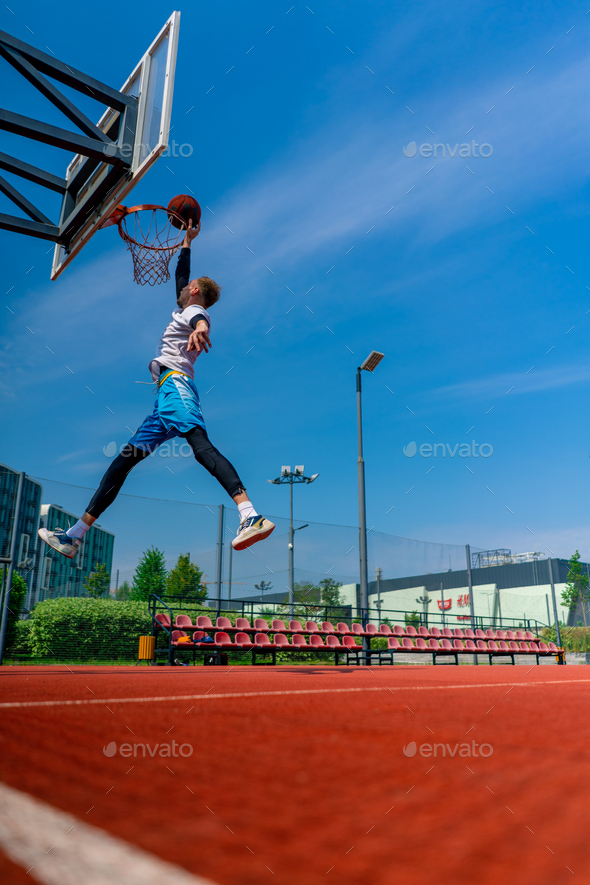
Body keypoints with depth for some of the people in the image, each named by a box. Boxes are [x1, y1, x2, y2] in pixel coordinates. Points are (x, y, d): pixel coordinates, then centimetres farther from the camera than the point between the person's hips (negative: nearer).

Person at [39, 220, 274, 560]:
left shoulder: (195, 311, 9)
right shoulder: (184, 311, 34)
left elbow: (200, 317, -19)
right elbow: (181, 274, 52)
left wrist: (200, 327, -42)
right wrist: (187, 241, 61)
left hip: (175, 382, -9)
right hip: (168, 393, 9)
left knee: (202, 446, -32)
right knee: (124, 459, 5)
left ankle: (252, 517, -46)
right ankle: (75, 536, 6)